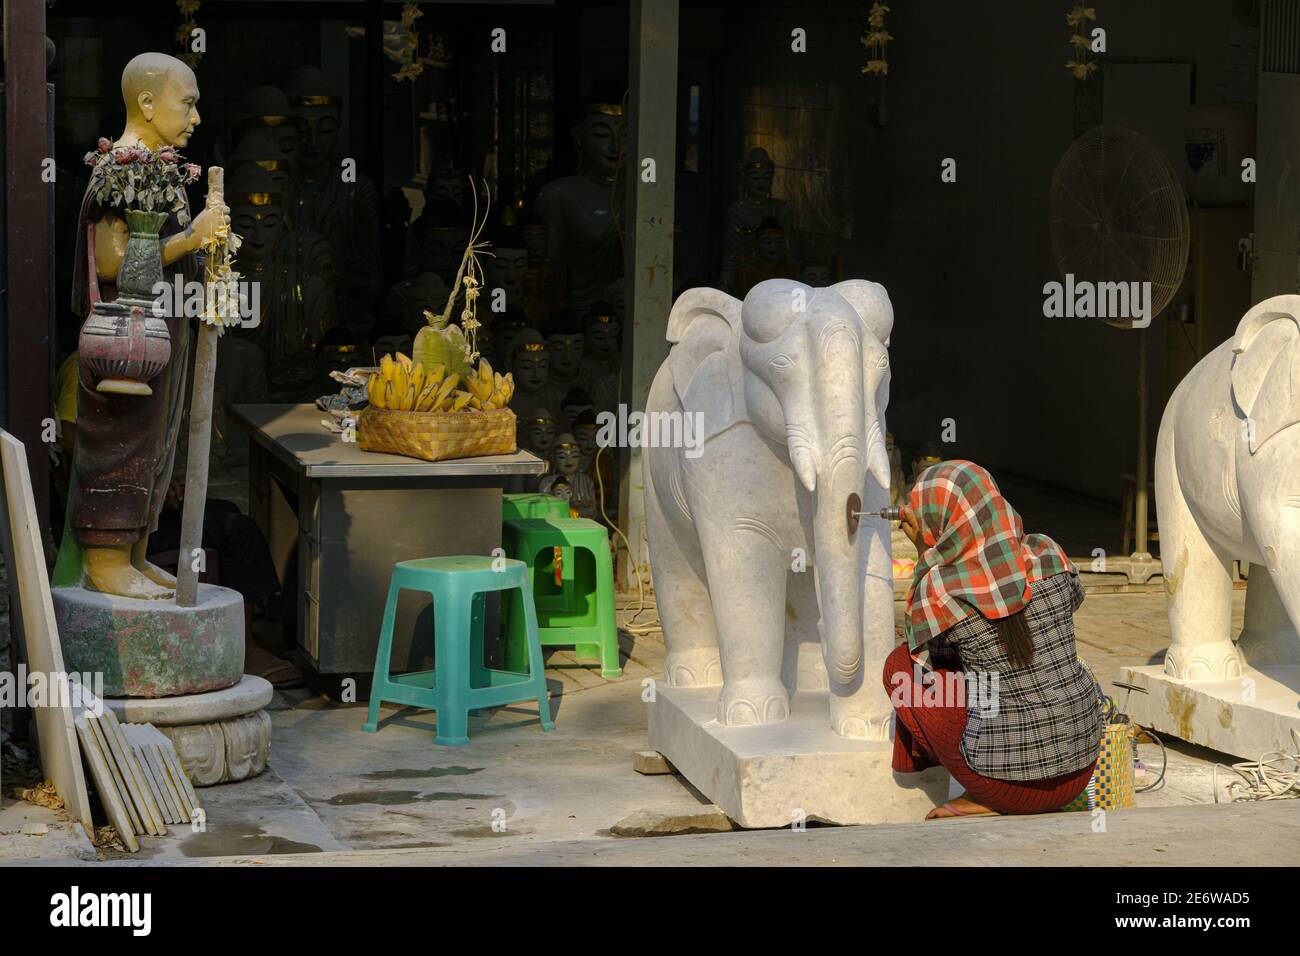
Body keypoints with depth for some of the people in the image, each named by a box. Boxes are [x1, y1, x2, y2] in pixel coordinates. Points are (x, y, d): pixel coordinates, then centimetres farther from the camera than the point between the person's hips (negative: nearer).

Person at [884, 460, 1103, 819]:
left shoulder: (938, 588, -13)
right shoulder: (1046, 553, -2)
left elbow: (926, 658, 10)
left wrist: (926, 555, 10)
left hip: (1006, 779, -5)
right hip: (1079, 767, 5)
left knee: (900, 664, 16)